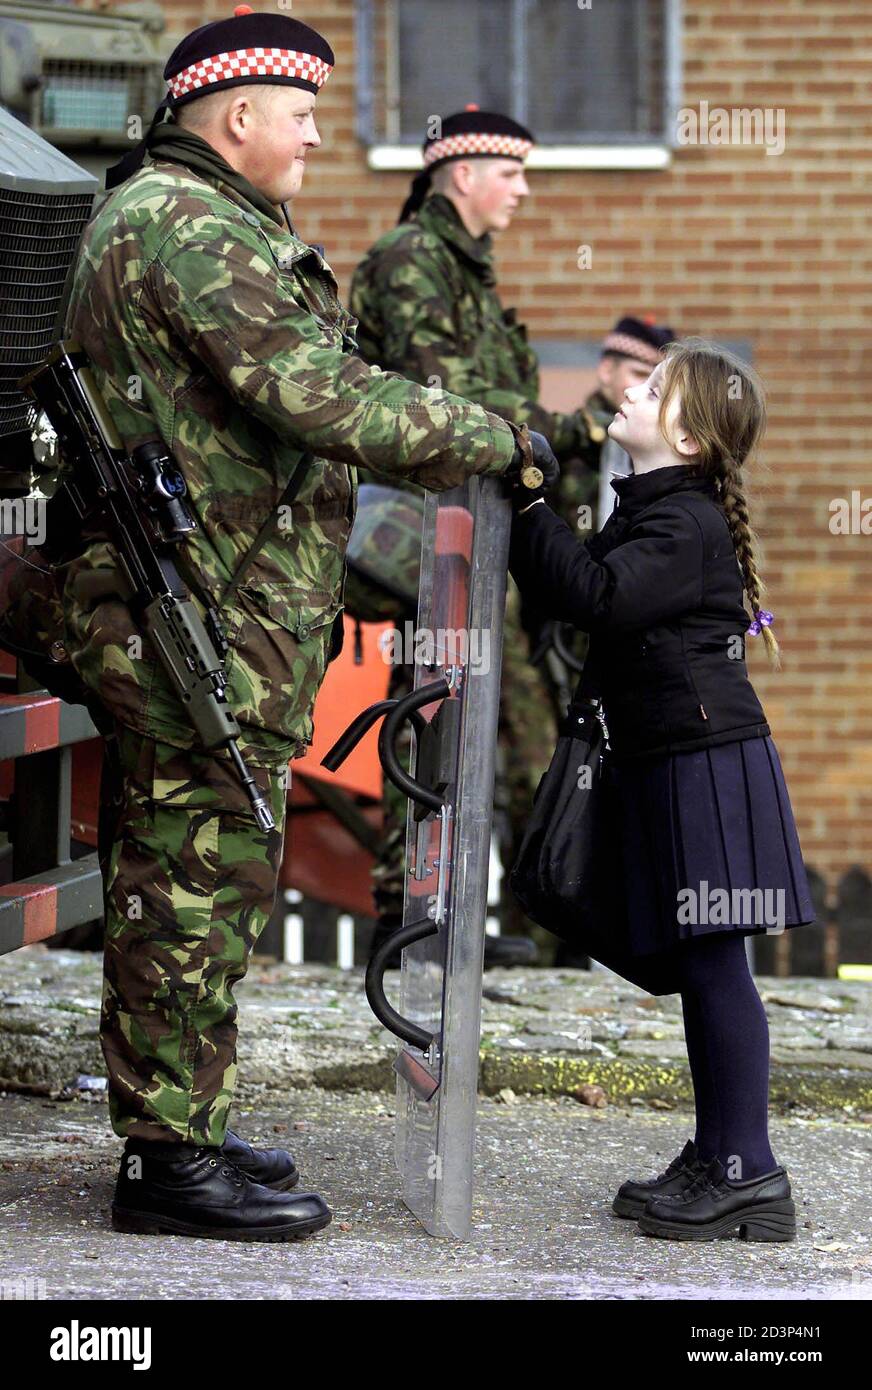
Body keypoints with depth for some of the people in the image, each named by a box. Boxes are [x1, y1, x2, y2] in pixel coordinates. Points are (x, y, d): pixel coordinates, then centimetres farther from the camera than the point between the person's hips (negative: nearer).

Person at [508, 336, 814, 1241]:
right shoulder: (646, 512, 17)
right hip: (665, 764, 10)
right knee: (697, 968, 11)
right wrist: (524, 517, 10)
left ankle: (747, 1175, -7)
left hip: (708, 760, -10)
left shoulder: (688, 525, -13)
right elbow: (586, 599, 18)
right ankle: (716, 1156, 17)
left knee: (713, 963, -9)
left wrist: (529, 513, -16)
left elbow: (597, 595, -24)